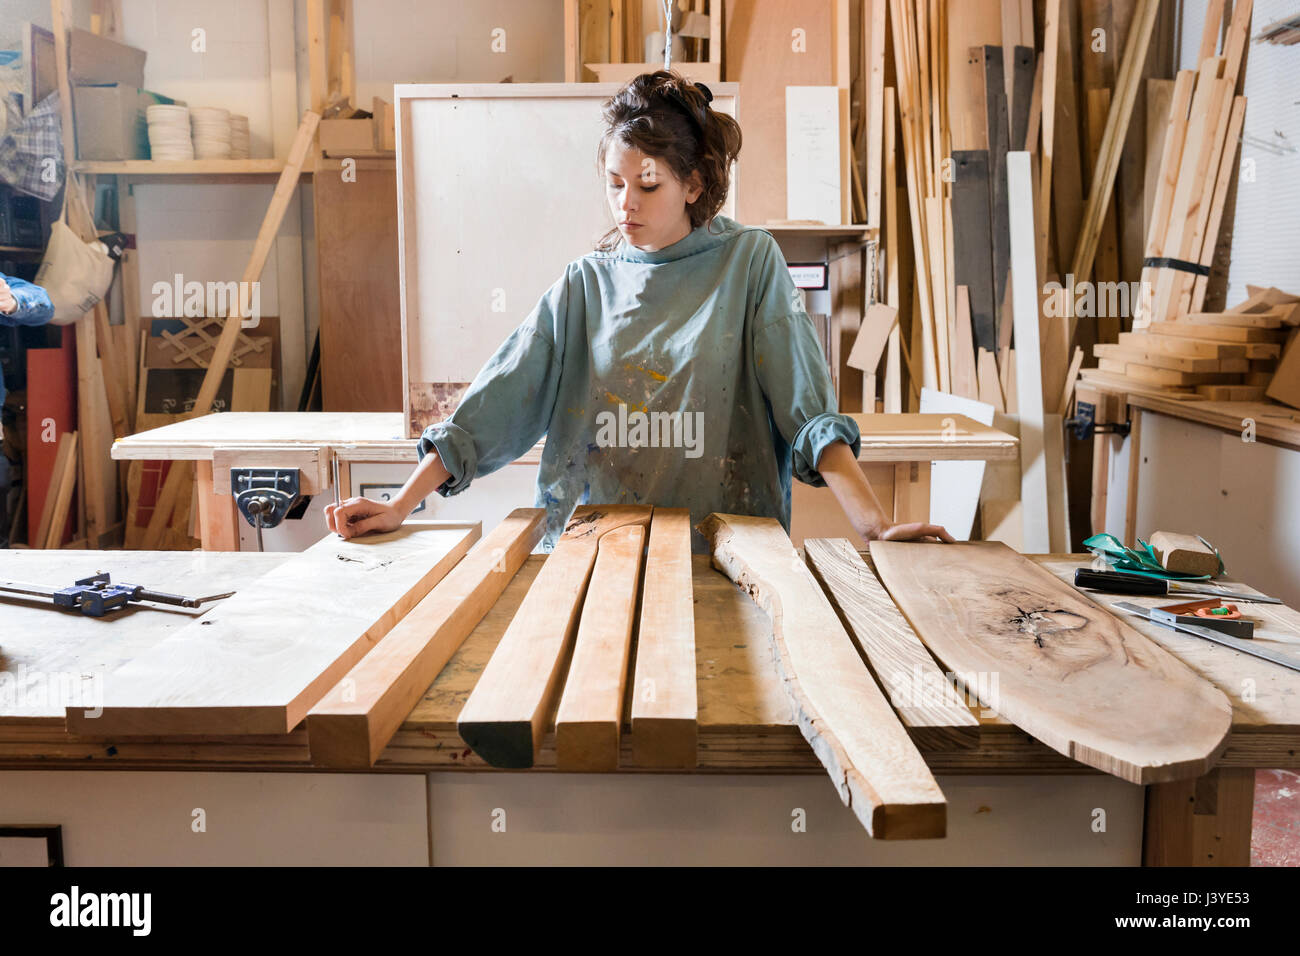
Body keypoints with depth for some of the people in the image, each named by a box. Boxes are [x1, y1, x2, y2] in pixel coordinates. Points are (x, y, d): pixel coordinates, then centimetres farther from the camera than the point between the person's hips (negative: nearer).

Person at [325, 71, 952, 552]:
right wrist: (400, 507, -5)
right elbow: (497, 398, 2)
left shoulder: (749, 261, 2)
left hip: (722, 558, -1)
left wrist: (875, 524, -16)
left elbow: (807, 407, -5)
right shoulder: (587, 282, 8)